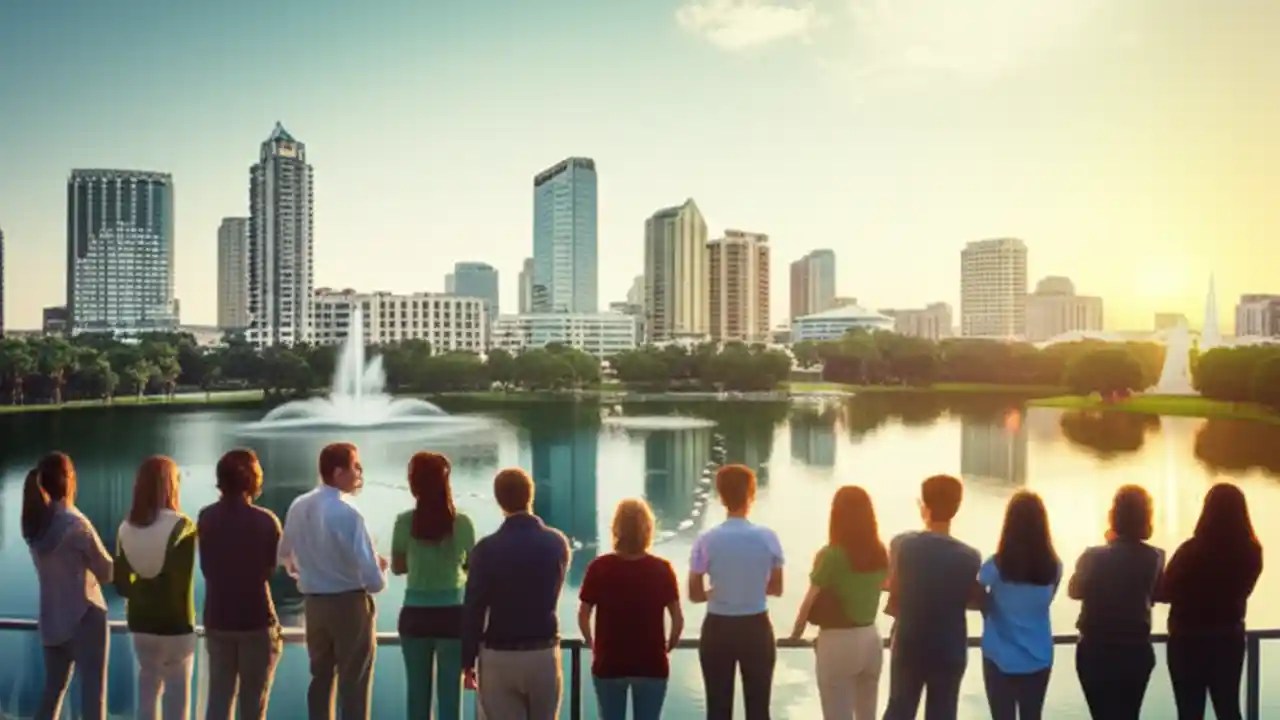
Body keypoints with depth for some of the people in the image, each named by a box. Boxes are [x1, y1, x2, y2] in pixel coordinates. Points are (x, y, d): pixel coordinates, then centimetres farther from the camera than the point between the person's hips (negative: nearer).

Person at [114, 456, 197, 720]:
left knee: (147, 689, 17)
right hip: (176, 624, -5)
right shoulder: (182, 526, -16)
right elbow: (183, 581, -12)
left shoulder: (127, 527, -1)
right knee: (177, 695, 6)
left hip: (141, 623, 5)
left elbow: (121, 584, 3)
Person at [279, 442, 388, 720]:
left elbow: (287, 558, 12)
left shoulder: (298, 507, -2)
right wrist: (380, 567, 0)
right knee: (353, 683, 5)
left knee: (320, 677, 19)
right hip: (349, 604, -6)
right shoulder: (347, 513, -22)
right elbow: (373, 579, -21)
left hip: (313, 603, 7)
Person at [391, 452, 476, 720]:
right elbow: (473, 566, 6)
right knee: (450, 691, 7)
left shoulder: (404, 522, -7)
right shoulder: (462, 522, -8)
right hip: (452, 614, -1)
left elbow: (398, 567, 6)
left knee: (418, 691, 14)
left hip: (415, 614, 1)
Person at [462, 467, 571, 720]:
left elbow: (473, 610, -8)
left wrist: (467, 662, 1)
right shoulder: (557, 542, -2)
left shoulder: (487, 548, -11)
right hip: (544, 655, 2)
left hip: (499, 658, -2)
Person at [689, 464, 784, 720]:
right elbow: (776, 589, 2)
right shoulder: (767, 538, -8)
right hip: (756, 628, 1)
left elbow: (695, 594, -5)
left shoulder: (707, 541, -11)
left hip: (718, 629, 0)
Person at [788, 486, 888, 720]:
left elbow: (810, 601, -10)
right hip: (870, 638, 6)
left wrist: (796, 633, 4)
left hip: (837, 641, -6)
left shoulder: (831, 555, -16)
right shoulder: (880, 554, 0)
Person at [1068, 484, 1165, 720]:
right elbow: (1155, 594, 12)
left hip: (1095, 651, -3)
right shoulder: (1154, 558, -7)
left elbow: (1074, 590, 2)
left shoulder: (1094, 556, -16)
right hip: (1136, 651, 3)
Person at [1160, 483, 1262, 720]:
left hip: (1188, 640, -4)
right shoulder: (1251, 551, -5)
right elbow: (1240, 590, 11)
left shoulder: (1192, 550, -18)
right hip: (1230, 638, 4)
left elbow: (1164, 593, -7)